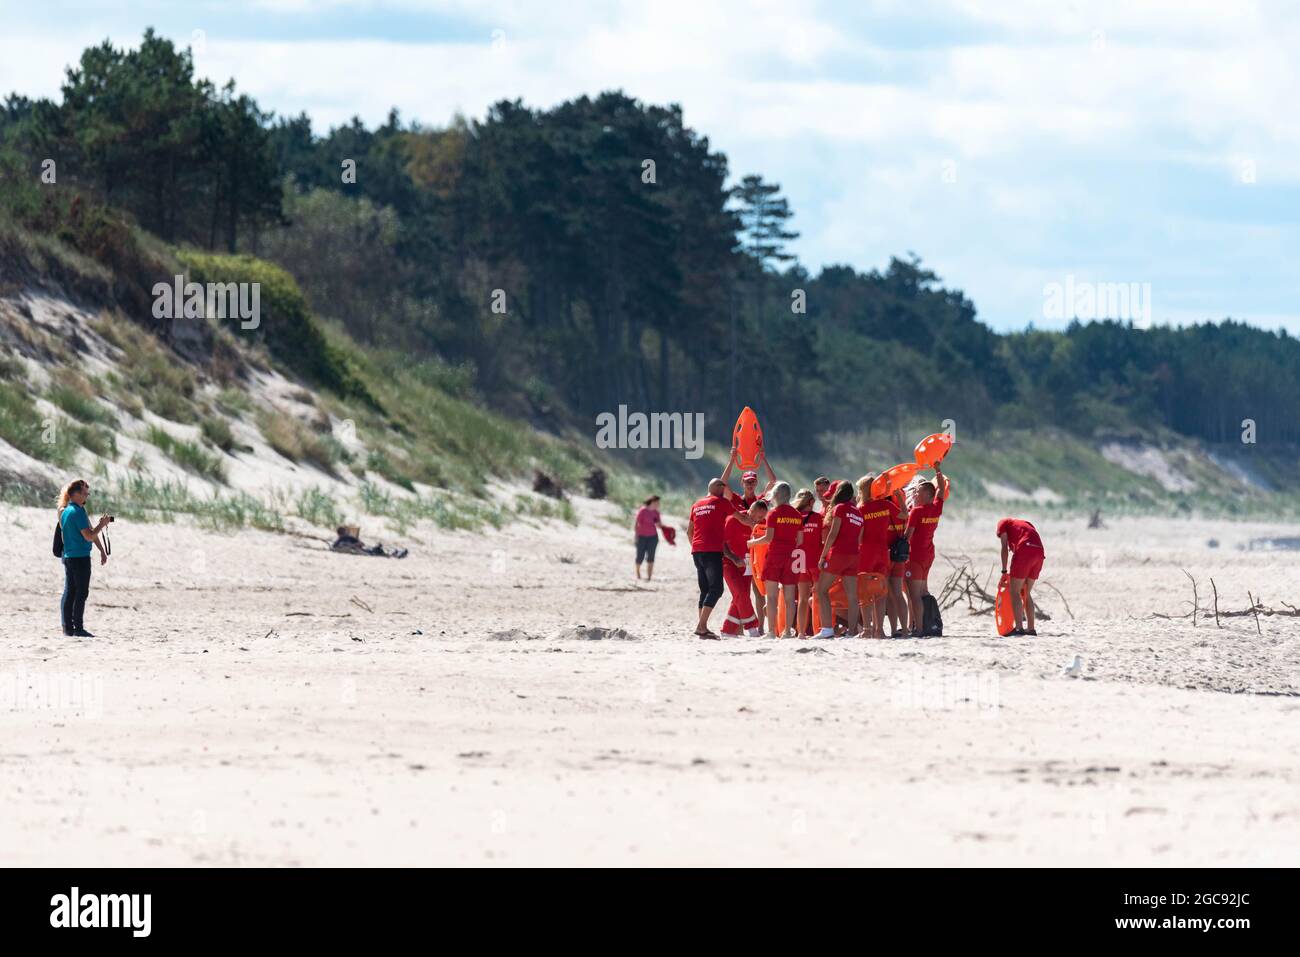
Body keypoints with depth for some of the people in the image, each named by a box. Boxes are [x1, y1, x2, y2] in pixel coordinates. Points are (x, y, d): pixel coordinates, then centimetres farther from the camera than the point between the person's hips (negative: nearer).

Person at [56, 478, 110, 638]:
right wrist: (102, 524, -4)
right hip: (81, 557, -9)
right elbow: (89, 536, -19)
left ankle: (67, 627, 10)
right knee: (81, 593, -5)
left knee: (69, 592, 9)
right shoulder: (78, 512, -15)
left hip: (68, 556, 9)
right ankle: (78, 628, -6)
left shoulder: (65, 511, 13)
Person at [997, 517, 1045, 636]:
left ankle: (1019, 628, -13)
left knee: (1014, 592, -2)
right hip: (1039, 553, 7)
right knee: (1026, 593, 17)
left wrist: (1004, 571, 5)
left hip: (1025, 550, -7)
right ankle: (1031, 629, 16)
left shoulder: (1003, 523, 18)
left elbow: (1004, 548, 5)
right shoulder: (1025, 524, 35)